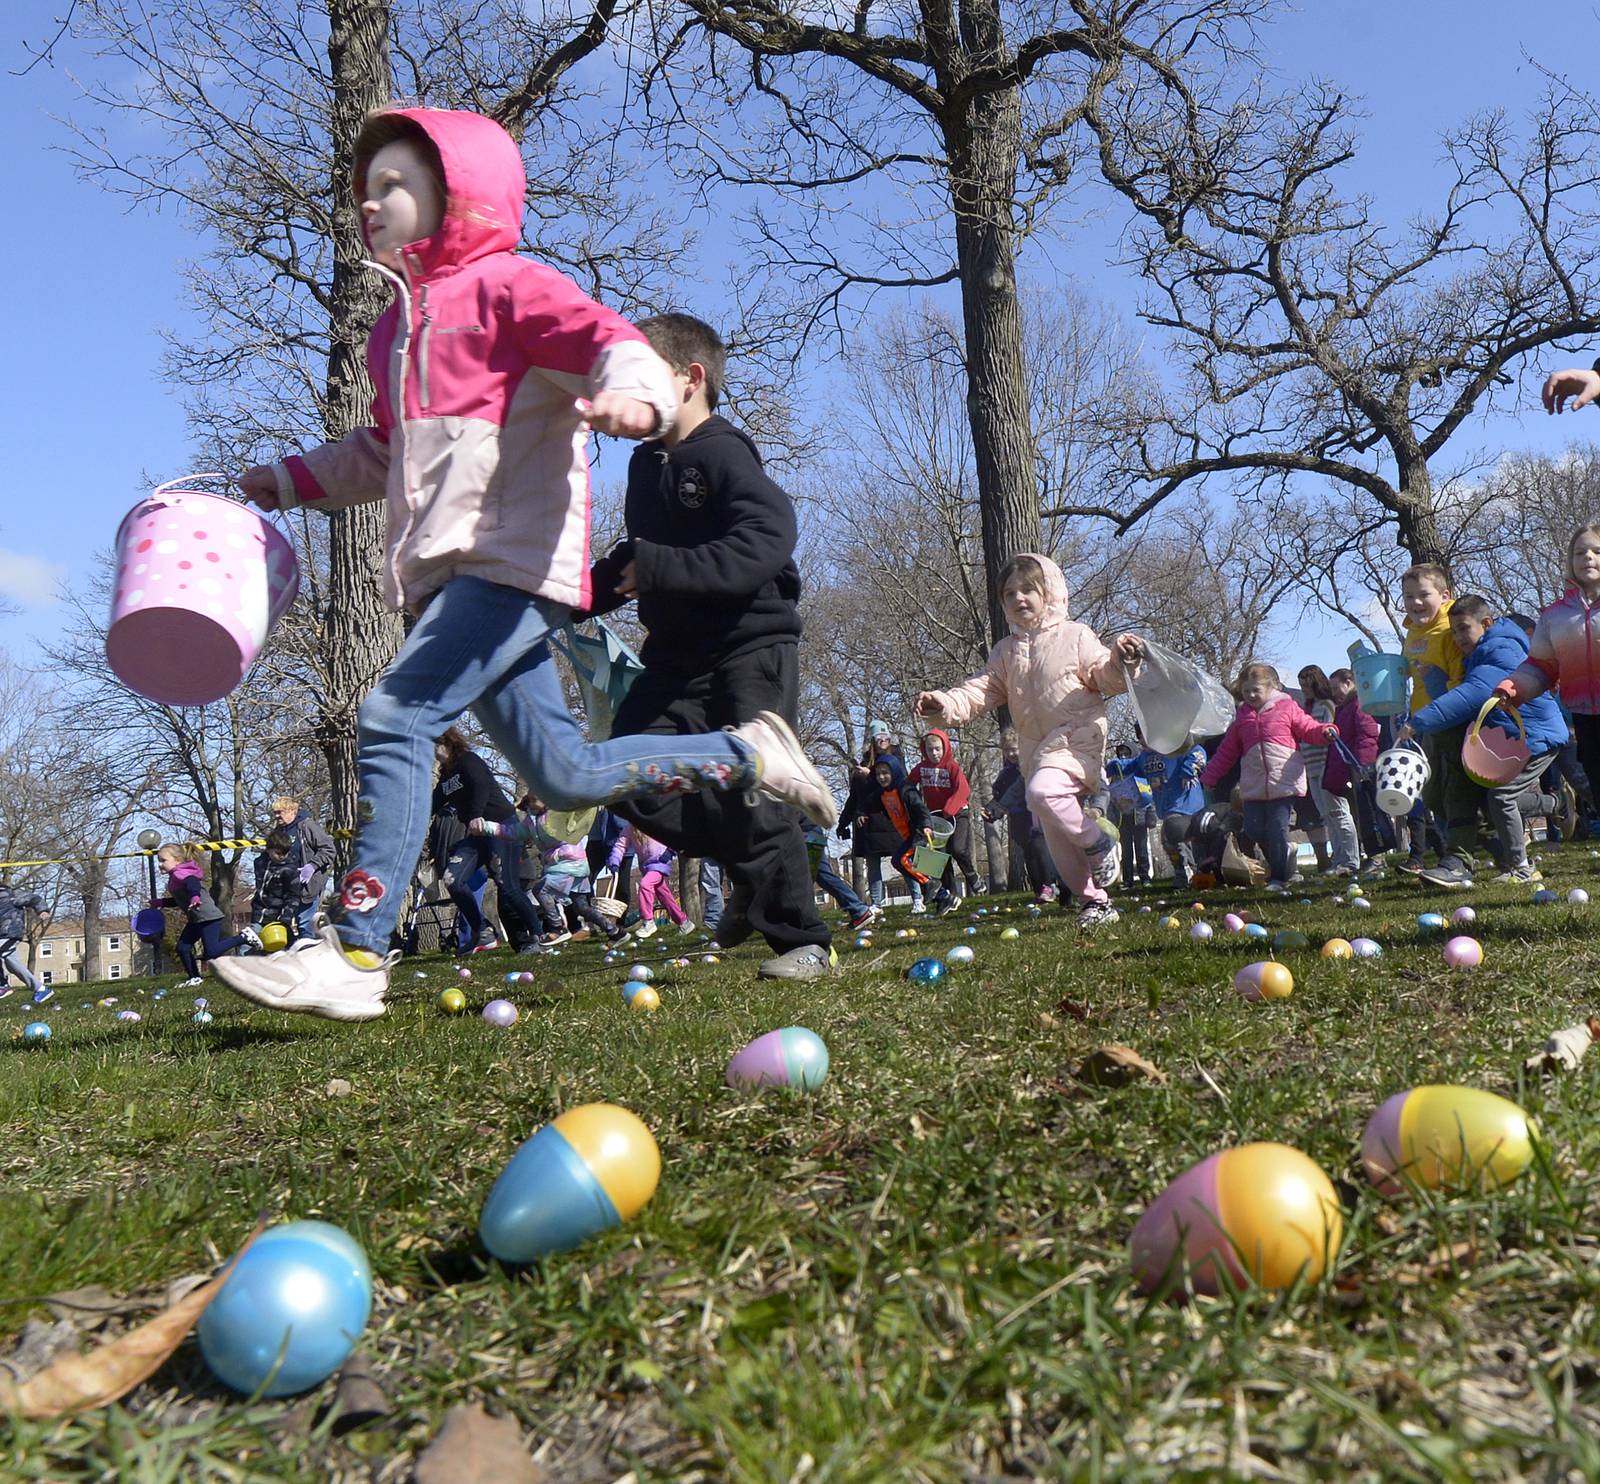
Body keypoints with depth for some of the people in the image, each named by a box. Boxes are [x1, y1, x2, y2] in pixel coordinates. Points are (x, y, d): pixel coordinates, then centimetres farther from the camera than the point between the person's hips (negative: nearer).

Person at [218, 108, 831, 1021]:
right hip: (452, 574, 9)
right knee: (565, 774, 5)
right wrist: (290, 481, 31)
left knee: (395, 722, -21)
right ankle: (747, 755, 19)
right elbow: (381, 455, 40)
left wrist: (636, 397, -38)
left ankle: (355, 956, -18)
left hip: (511, 561, -9)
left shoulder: (505, 286, 1)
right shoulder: (396, 328, 27)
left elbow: (611, 338, -15)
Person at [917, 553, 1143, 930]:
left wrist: (1120, 662, -27)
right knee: (1057, 837, 6)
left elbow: (1105, 677, -4)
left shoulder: (1075, 636, 1)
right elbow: (982, 689, 7)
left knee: (1043, 792, -34)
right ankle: (1094, 901, 20)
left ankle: (1099, 843, -13)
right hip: (1037, 751, 6)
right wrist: (946, 703, -11)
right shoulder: (1007, 651, 15)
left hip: (1078, 740, -6)